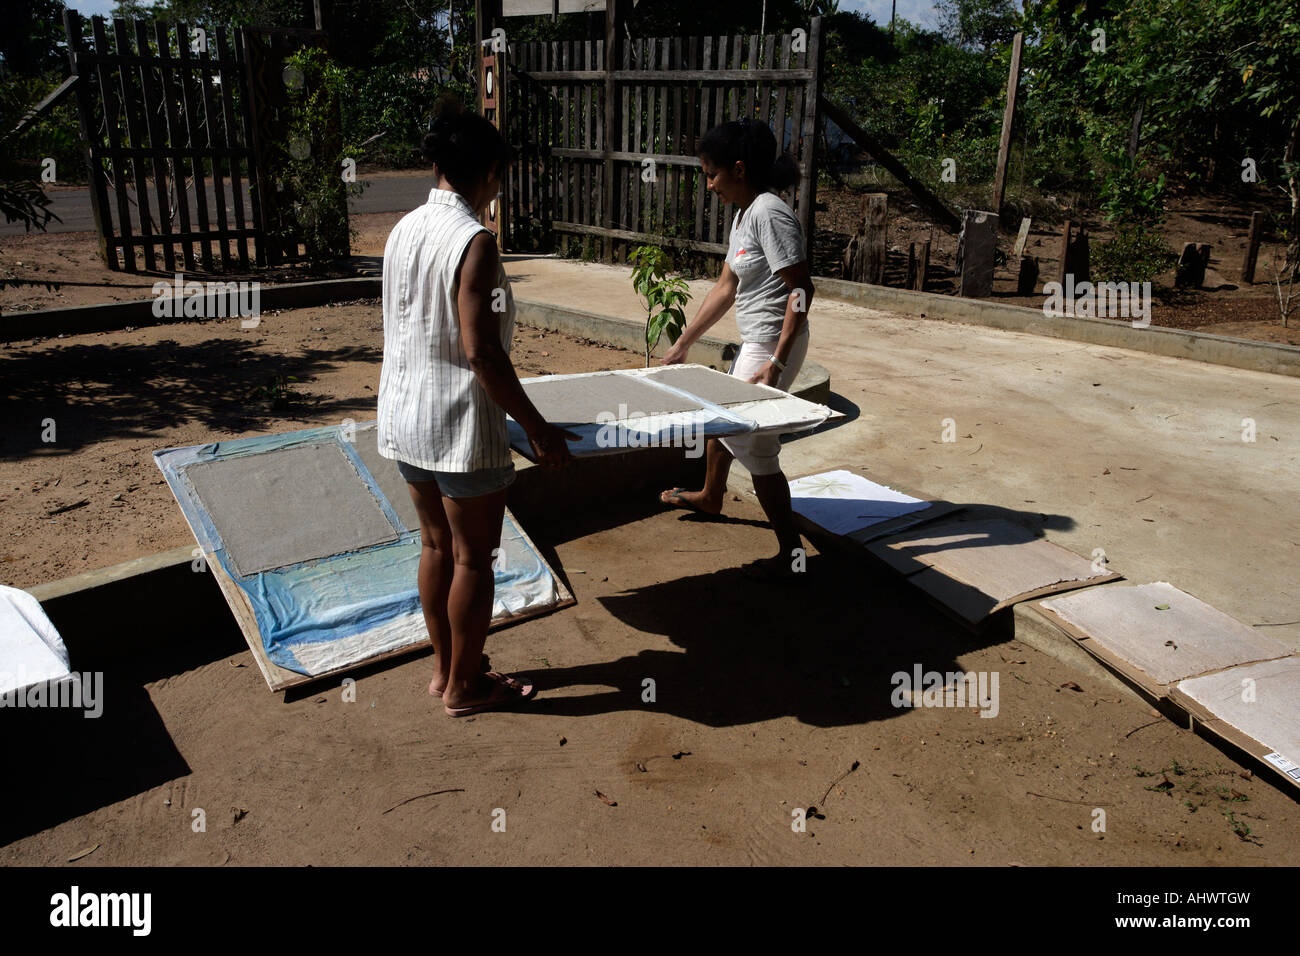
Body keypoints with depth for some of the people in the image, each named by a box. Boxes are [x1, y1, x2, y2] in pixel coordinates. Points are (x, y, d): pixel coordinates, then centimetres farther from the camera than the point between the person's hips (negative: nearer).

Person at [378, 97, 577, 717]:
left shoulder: (404, 230, 6)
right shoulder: (474, 242, -18)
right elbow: (480, 351, -23)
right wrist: (537, 427, -16)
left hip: (404, 416, 8)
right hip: (459, 424, -8)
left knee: (436, 544, 19)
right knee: (473, 556, 7)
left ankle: (444, 667, 34)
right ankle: (464, 687, 22)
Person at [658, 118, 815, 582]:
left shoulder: (769, 214, -20)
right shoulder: (743, 215, 11)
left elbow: (801, 288, -24)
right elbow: (726, 288, 16)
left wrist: (776, 361, -28)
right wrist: (682, 344, 19)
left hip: (772, 346, -10)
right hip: (753, 343, 10)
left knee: (755, 448, -6)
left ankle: (790, 553, 3)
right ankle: (710, 496, 53)